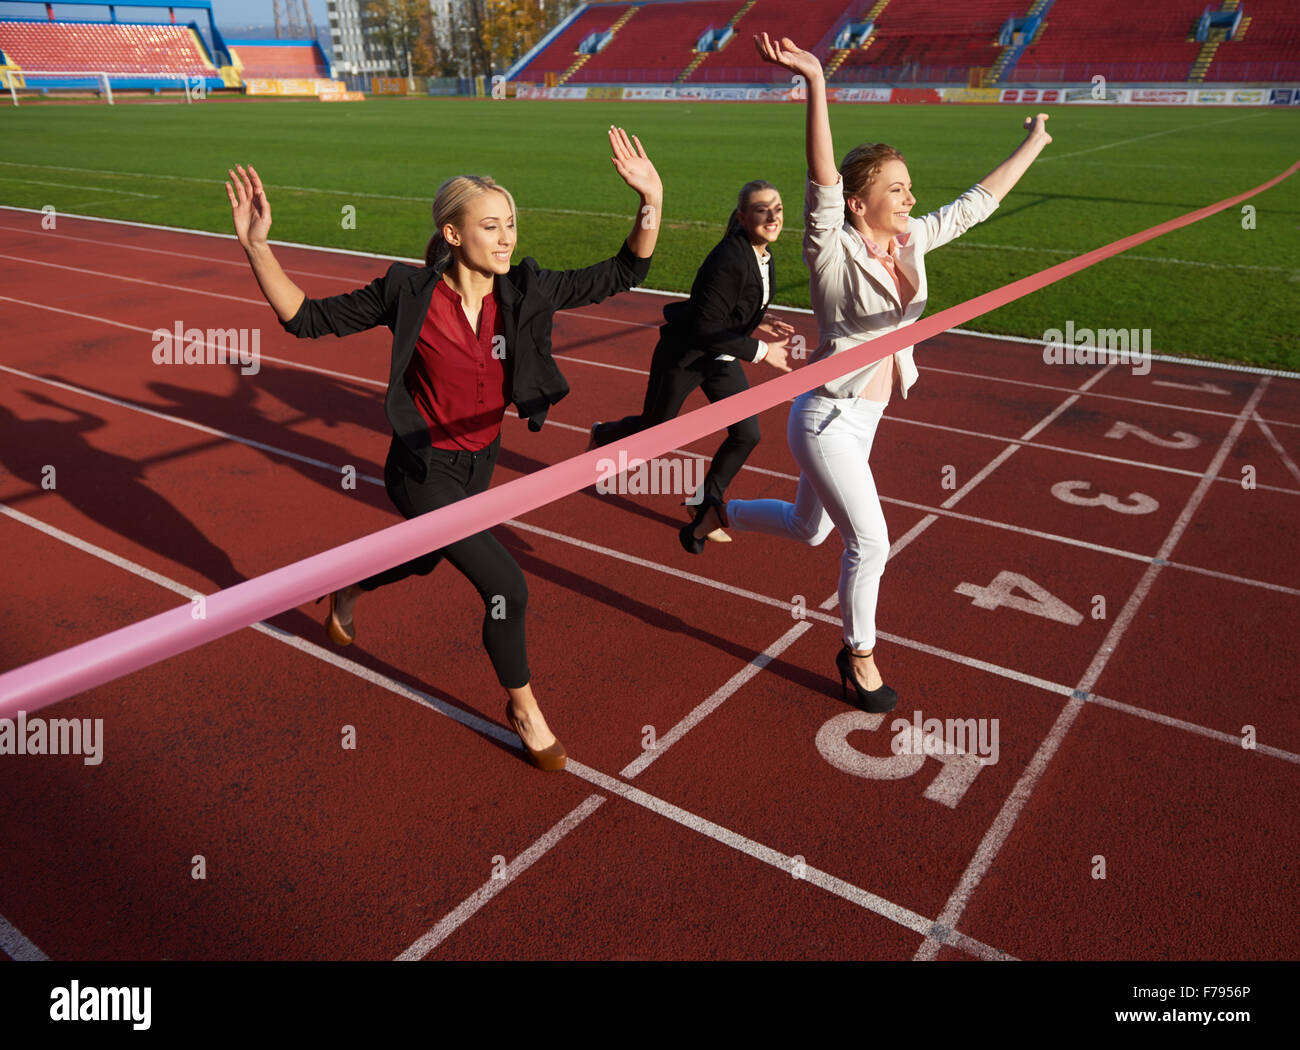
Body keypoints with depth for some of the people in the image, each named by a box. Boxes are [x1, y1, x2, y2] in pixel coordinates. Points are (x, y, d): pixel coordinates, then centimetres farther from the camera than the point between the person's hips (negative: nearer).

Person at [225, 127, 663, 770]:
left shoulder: (525, 290, -10)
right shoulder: (408, 294, -18)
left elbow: (621, 275, -8)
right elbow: (307, 318, -11)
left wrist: (651, 200, -21)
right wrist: (256, 245, -22)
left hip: (481, 462, 6)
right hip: (424, 471, -6)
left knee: (422, 559, 30)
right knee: (506, 588, -12)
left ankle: (346, 593, 65)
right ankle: (522, 705, 16)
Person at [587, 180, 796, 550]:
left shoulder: (763, 255, -2)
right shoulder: (729, 259, -30)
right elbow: (706, 329, -33)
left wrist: (758, 328, -2)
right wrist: (760, 350, -31)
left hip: (720, 358, 8)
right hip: (684, 354, -8)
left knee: (747, 434, 0)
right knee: (653, 429, 11)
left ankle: (704, 509, 19)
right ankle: (602, 435, 46)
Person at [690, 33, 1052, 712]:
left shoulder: (910, 243, 4)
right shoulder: (834, 250, -15)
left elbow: (977, 202, 15)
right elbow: (822, 180, -30)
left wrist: (1033, 145, 23)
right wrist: (815, 83, -42)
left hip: (864, 419, 8)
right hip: (826, 418, -8)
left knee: (809, 529, 22)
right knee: (870, 542, -4)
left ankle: (719, 512, 47)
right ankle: (859, 655, 18)